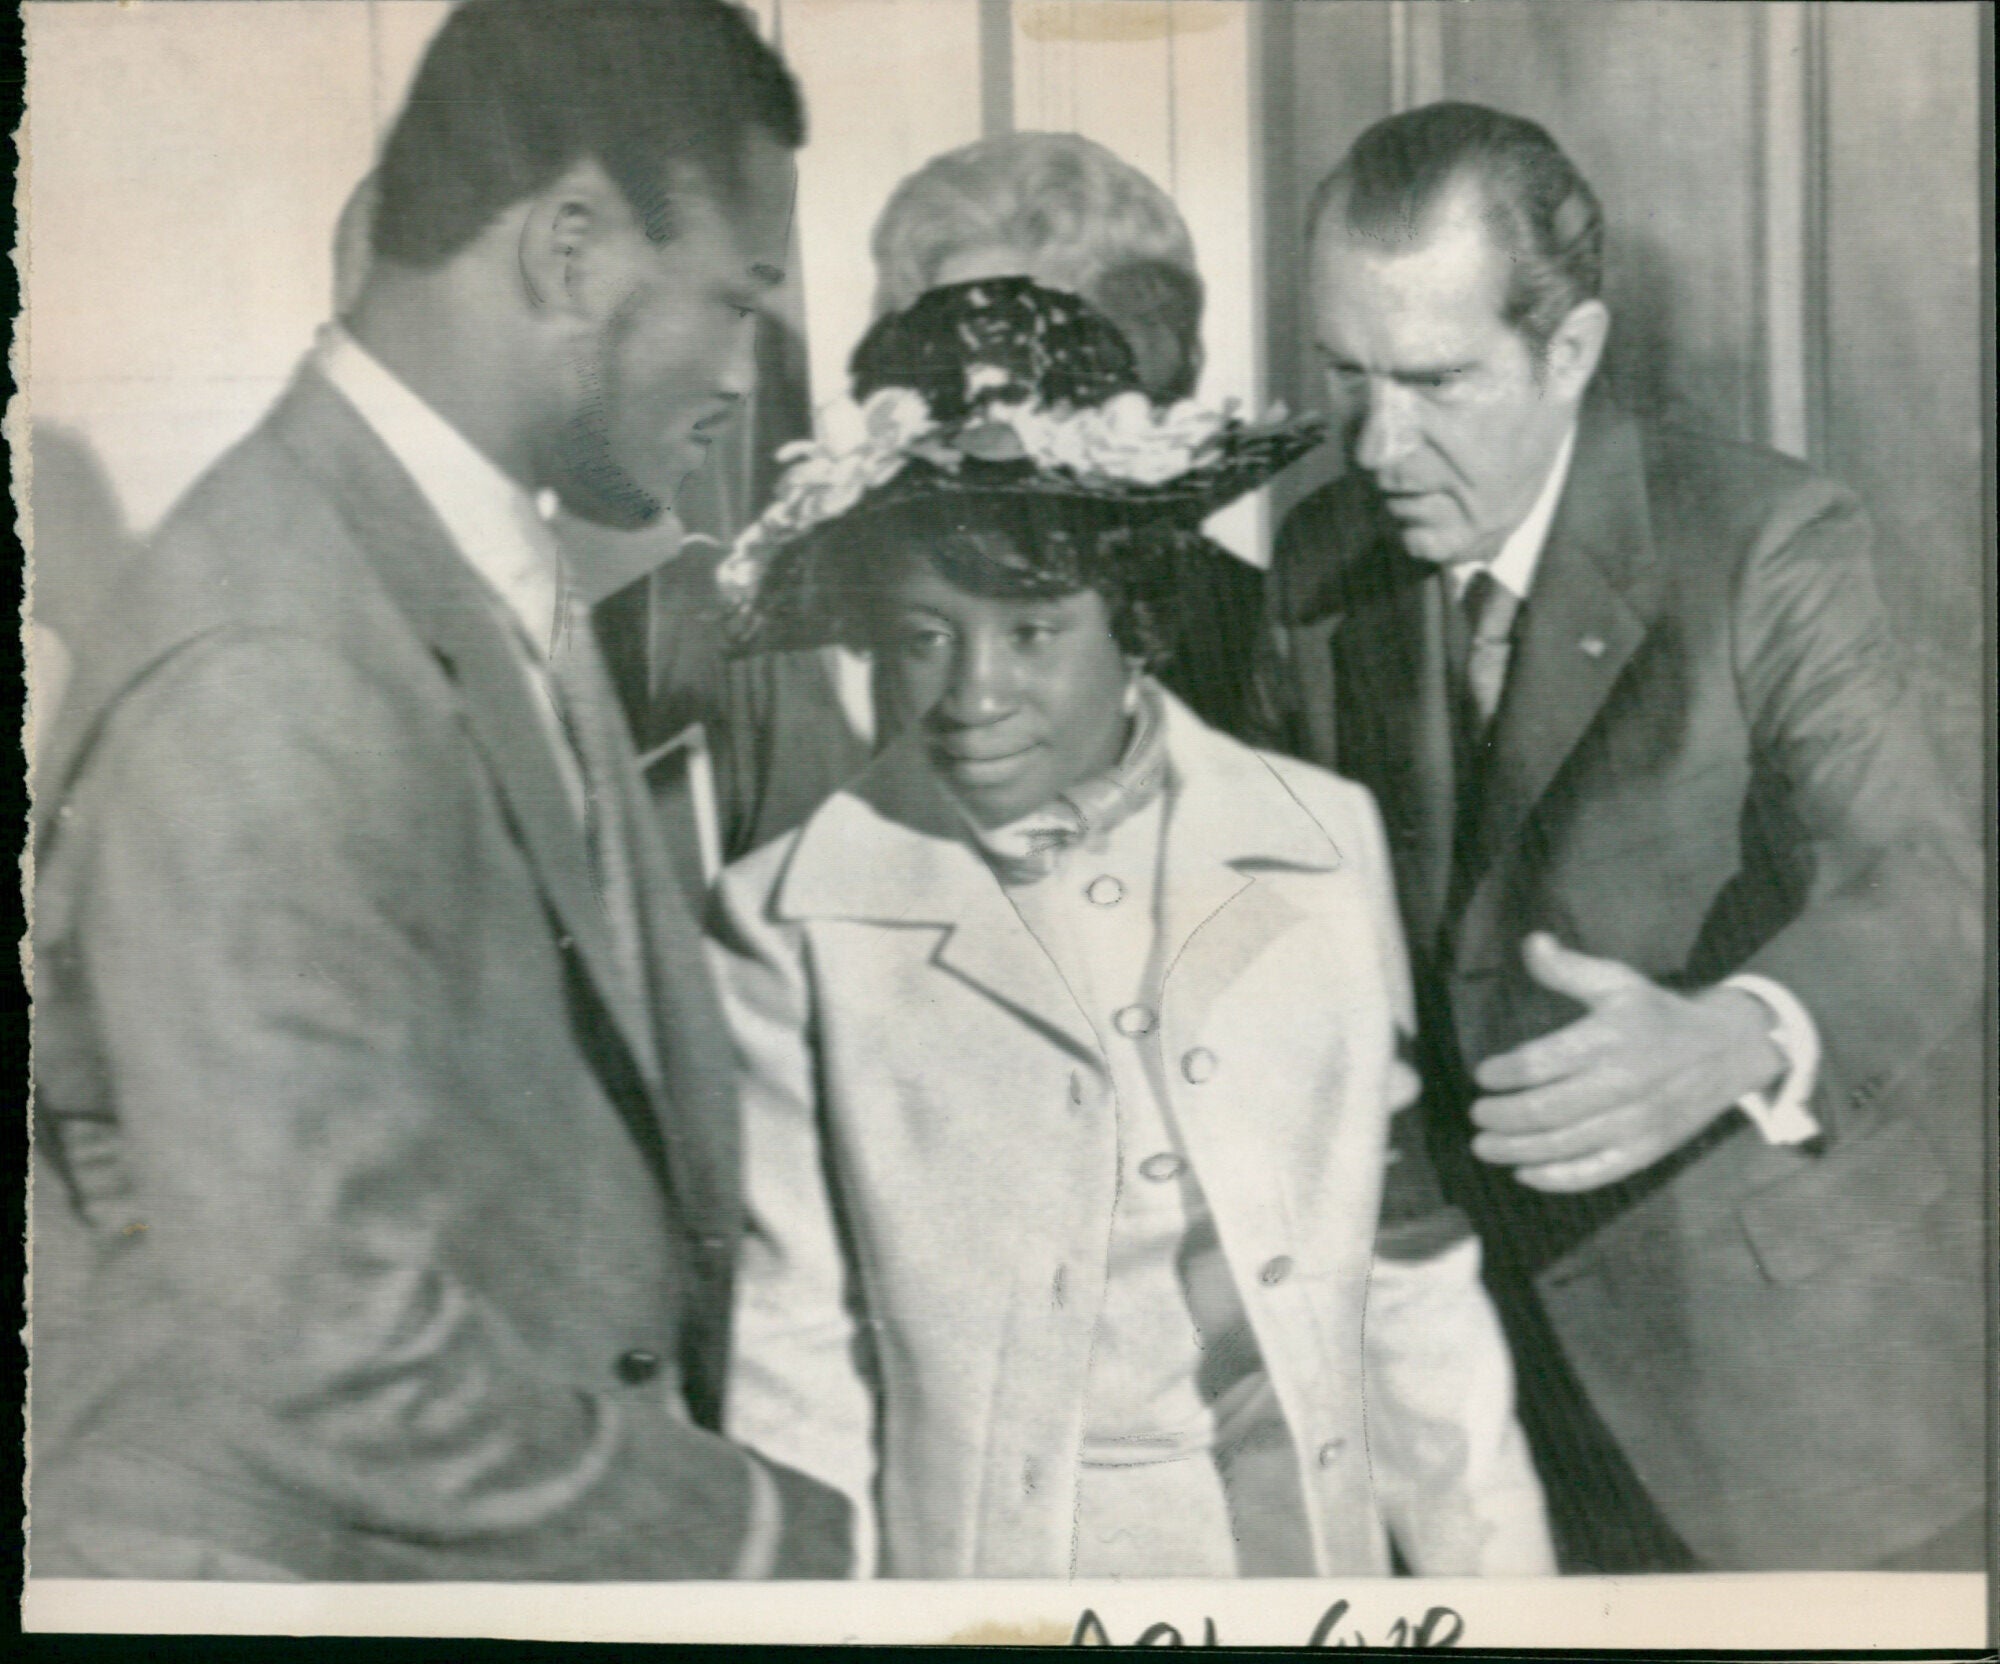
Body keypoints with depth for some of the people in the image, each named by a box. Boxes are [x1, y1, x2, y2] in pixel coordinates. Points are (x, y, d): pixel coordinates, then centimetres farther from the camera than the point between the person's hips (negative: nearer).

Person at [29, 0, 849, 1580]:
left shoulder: (505, 592, 5)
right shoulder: (269, 687, -24)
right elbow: (330, 1358, -26)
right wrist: (757, 1536, -16)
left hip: (561, 1513, 8)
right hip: (301, 1556, -8)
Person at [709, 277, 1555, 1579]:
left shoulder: (1326, 845, -1)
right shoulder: (796, 924, -8)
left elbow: (1412, 1266, 4)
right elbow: (793, 1366, -3)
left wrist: (1496, 1568, 5)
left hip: (1311, 1548, 2)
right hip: (977, 1561, -1)